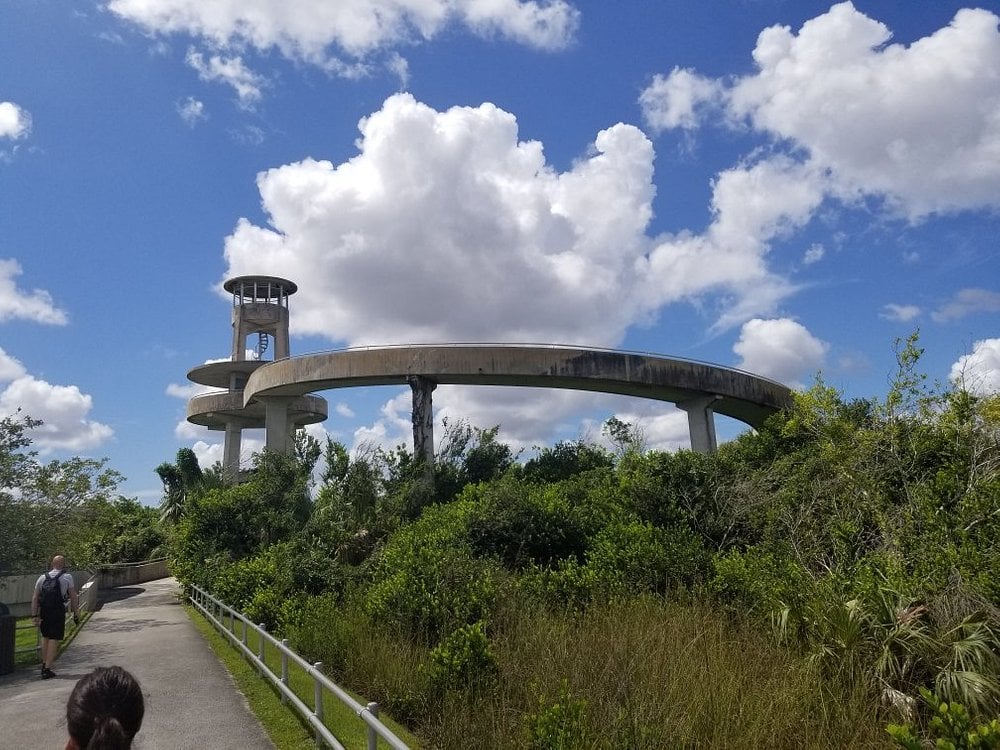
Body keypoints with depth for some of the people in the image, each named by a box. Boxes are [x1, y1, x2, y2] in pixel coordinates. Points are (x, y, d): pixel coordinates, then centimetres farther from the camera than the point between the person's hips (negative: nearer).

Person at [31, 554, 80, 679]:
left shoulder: (42, 577, 9)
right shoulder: (67, 577, -1)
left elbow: (34, 598, 4)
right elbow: (73, 597, -2)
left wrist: (35, 615, 5)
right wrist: (76, 613, 5)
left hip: (44, 611, 4)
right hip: (58, 611, -4)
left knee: (45, 637, 21)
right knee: (54, 639, 0)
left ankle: (44, 664, 25)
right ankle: (47, 669, -1)